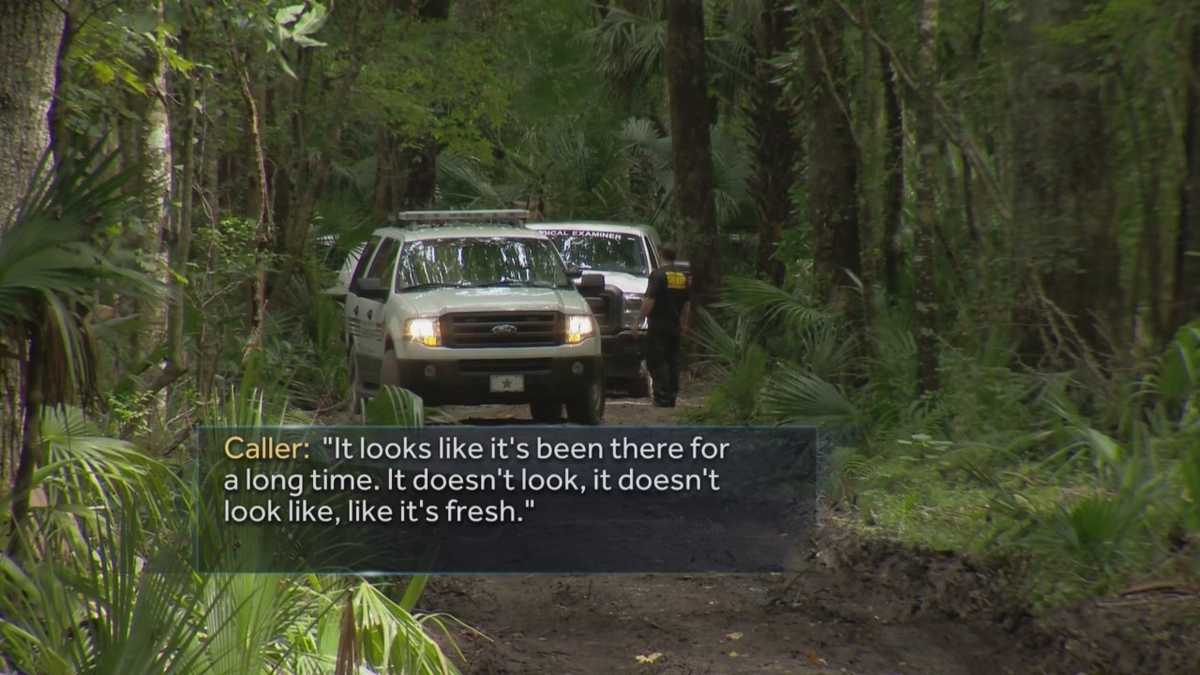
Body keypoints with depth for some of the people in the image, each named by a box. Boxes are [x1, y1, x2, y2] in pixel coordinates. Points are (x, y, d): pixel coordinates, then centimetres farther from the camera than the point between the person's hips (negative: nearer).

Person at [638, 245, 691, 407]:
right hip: (675, 325, 6)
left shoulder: (658, 274, -11)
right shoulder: (684, 276, 11)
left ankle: (663, 397, -9)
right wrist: (684, 323, 25)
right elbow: (687, 303, 17)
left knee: (657, 362, -4)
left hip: (658, 325, -6)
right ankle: (672, 397, 11)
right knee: (673, 361, 11)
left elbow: (649, 300, -16)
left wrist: (641, 319, -10)